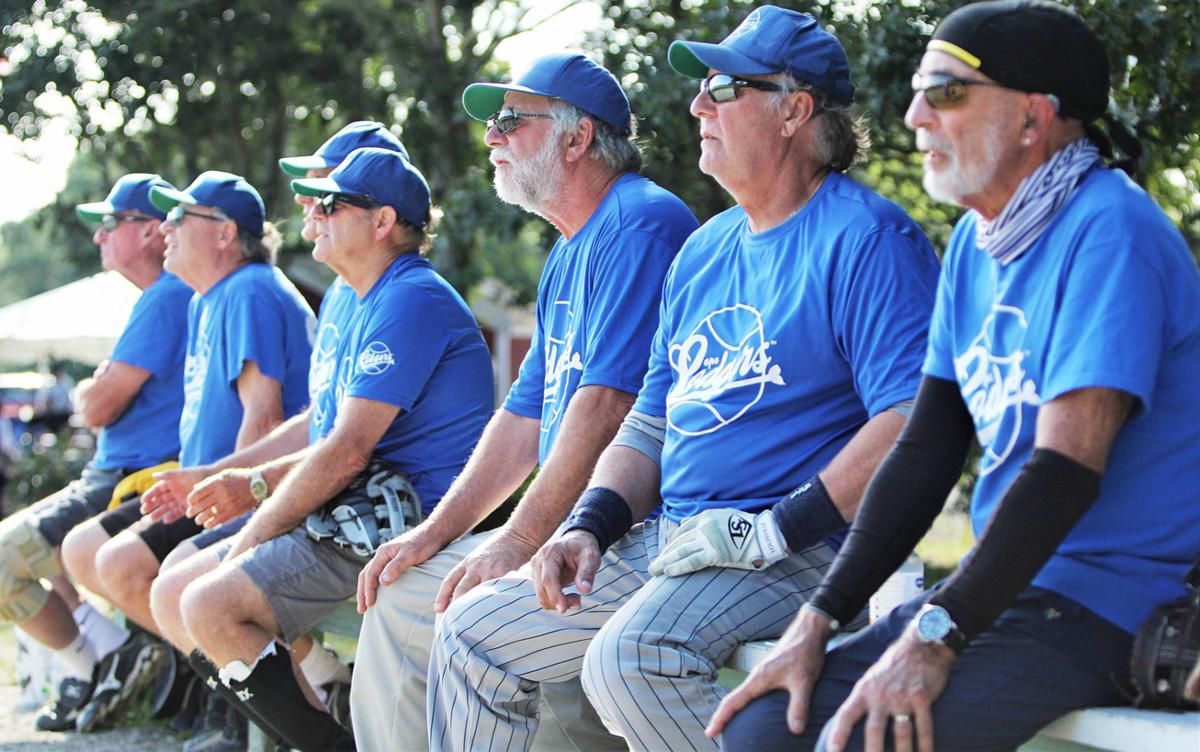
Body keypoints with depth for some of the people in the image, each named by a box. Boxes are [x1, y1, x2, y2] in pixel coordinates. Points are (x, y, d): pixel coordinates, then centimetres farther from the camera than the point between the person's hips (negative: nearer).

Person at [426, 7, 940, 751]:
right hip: (666, 540, 9)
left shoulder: (866, 237, -9)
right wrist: (589, 527, 3)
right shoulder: (705, 250, 18)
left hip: (799, 550, -9)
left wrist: (772, 529, -22)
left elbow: (913, 422, -20)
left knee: (629, 657, -34)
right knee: (472, 634, 6)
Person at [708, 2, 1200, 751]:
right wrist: (818, 620, 3)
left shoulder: (1109, 231, -15)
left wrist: (937, 636, -25)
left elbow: (1070, 463, -22)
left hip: (1100, 607, -8)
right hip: (1006, 589, 8)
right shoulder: (976, 241, 13)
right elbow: (927, 451, 11)